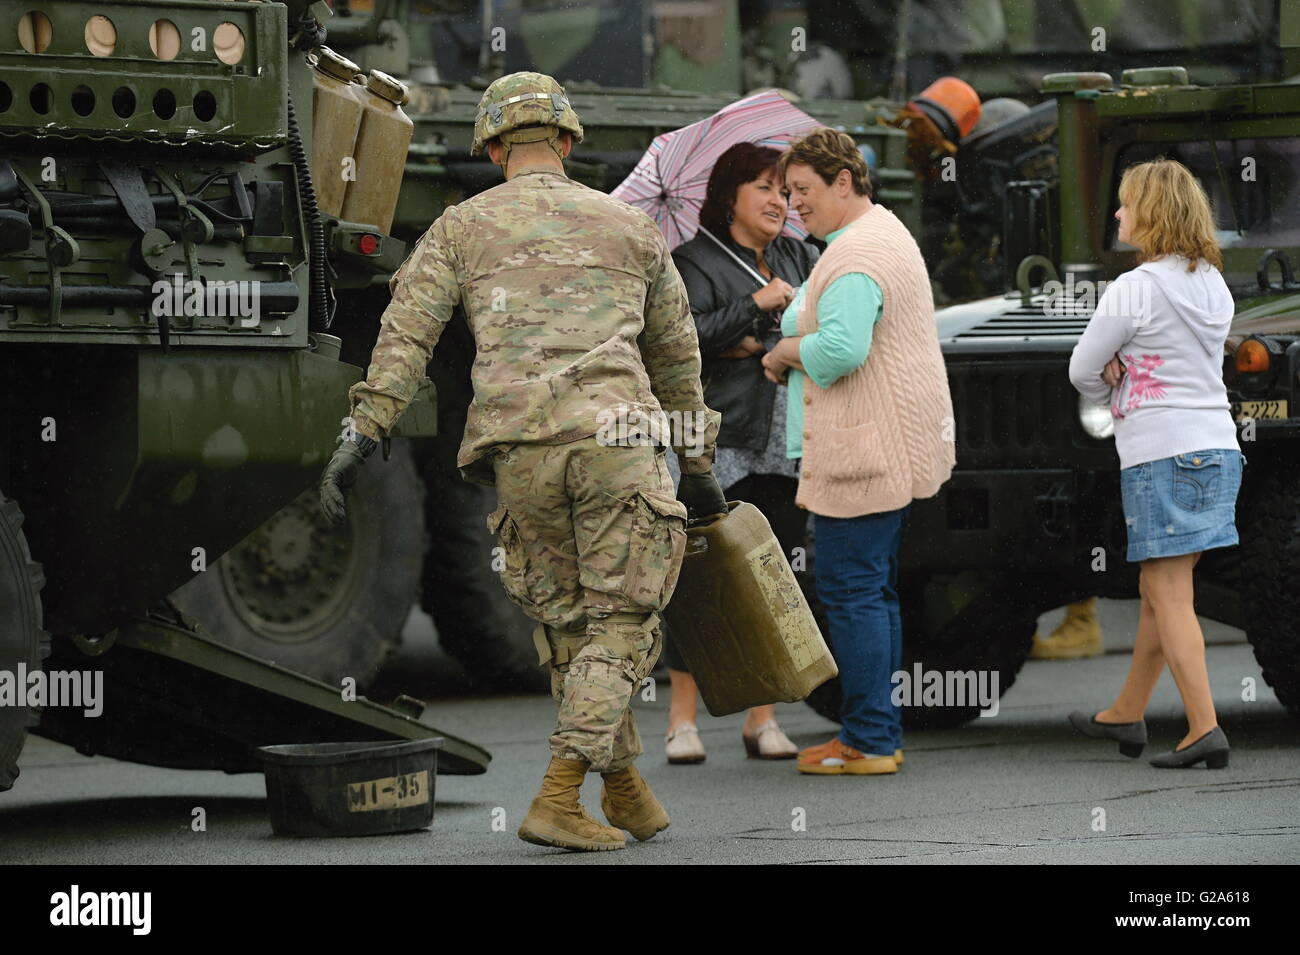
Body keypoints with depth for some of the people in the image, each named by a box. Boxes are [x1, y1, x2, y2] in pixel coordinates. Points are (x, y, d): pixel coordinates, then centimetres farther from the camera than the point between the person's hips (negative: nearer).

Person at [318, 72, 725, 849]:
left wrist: (361, 437, -6)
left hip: (520, 453, 1)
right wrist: (699, 468, 37)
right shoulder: (631, 228, 20)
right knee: (621, 625, 4)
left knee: (567, 624, 18)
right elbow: (677, 355, 28)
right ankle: (556, 801, -10)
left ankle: (625, 789, 27)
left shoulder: (461, 227, 16)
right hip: (616, 437, -1)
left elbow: (405, 334, 1)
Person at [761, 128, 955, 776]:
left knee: (850, 590, -8)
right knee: (875, 589, 14)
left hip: (861, 452, -11)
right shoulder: (885, 231, 18)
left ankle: (869, 741, -7)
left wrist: (785, 352, -11)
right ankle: (880, 734, 18)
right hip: (892, 448, 11)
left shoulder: (855, 257, -17)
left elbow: (839, 351, -29)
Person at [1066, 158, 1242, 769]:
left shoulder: (1135, 290, -14)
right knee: (1158, 591, 17)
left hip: (1161, 455, -8)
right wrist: (1127, 376, 1)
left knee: (1169, 597, -6)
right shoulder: (1213, 286, 10)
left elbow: (1083, 372, -5)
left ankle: (1205, 729, -13)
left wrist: (1112, 389, 15)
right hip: (1218, 447, 8)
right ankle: (1127, 716, 28)